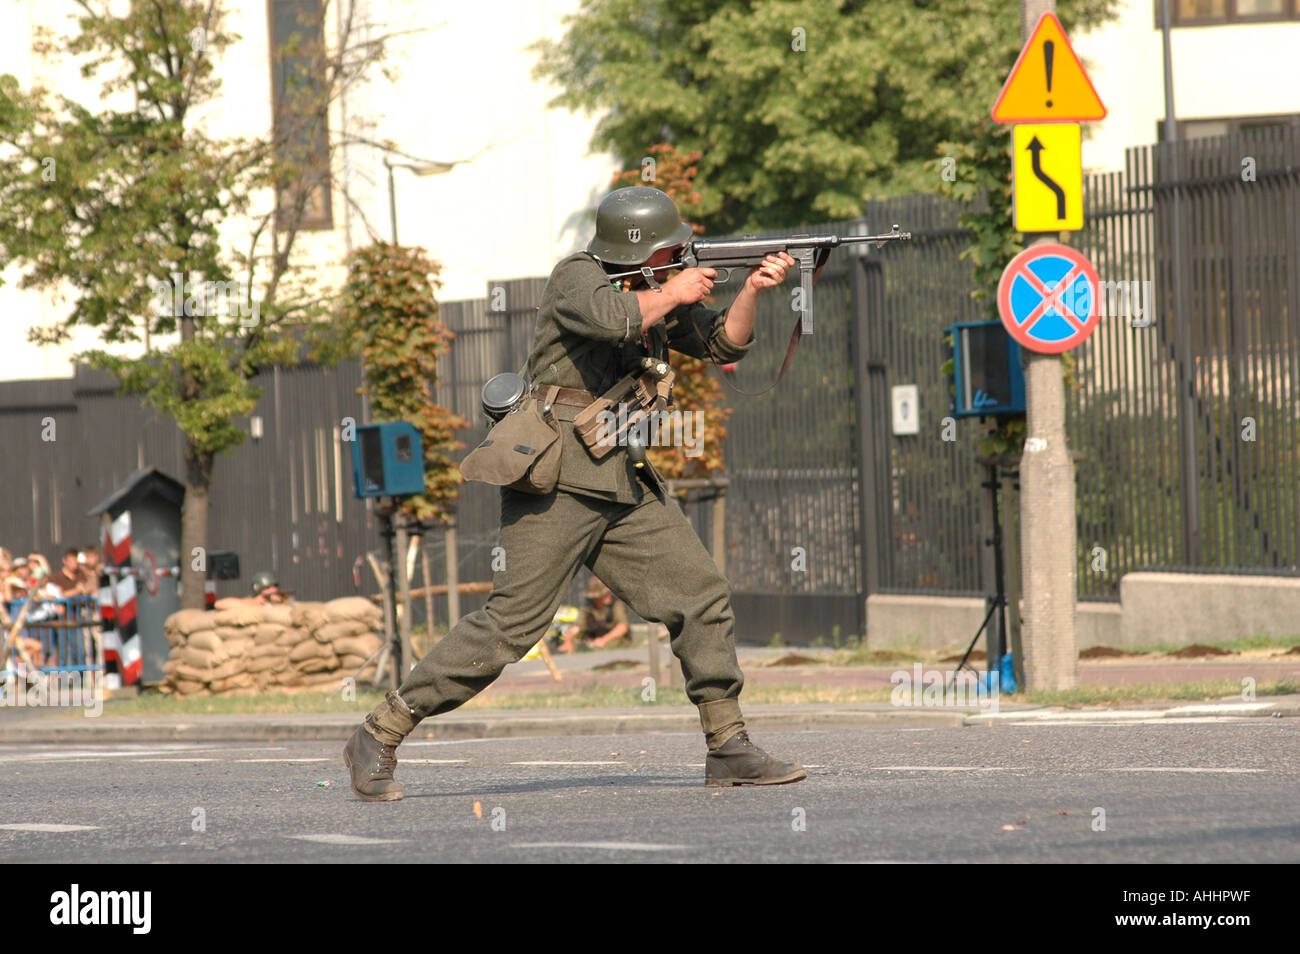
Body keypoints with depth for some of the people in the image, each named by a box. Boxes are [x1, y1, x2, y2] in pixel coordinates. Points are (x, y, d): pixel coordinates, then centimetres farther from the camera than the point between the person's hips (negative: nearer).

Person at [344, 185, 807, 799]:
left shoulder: (655, 292, 16)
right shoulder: (579, 276, -8)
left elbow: (722, 344, 16)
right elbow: (609, 317, -29)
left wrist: (752, 289, -1)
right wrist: (671, 294, -13)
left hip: (623, 484, 8)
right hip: (559, 477, -8)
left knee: (700, 595, 1)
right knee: (513, 622, -11)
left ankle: (728, 750, 8)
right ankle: (378, 739, -5)